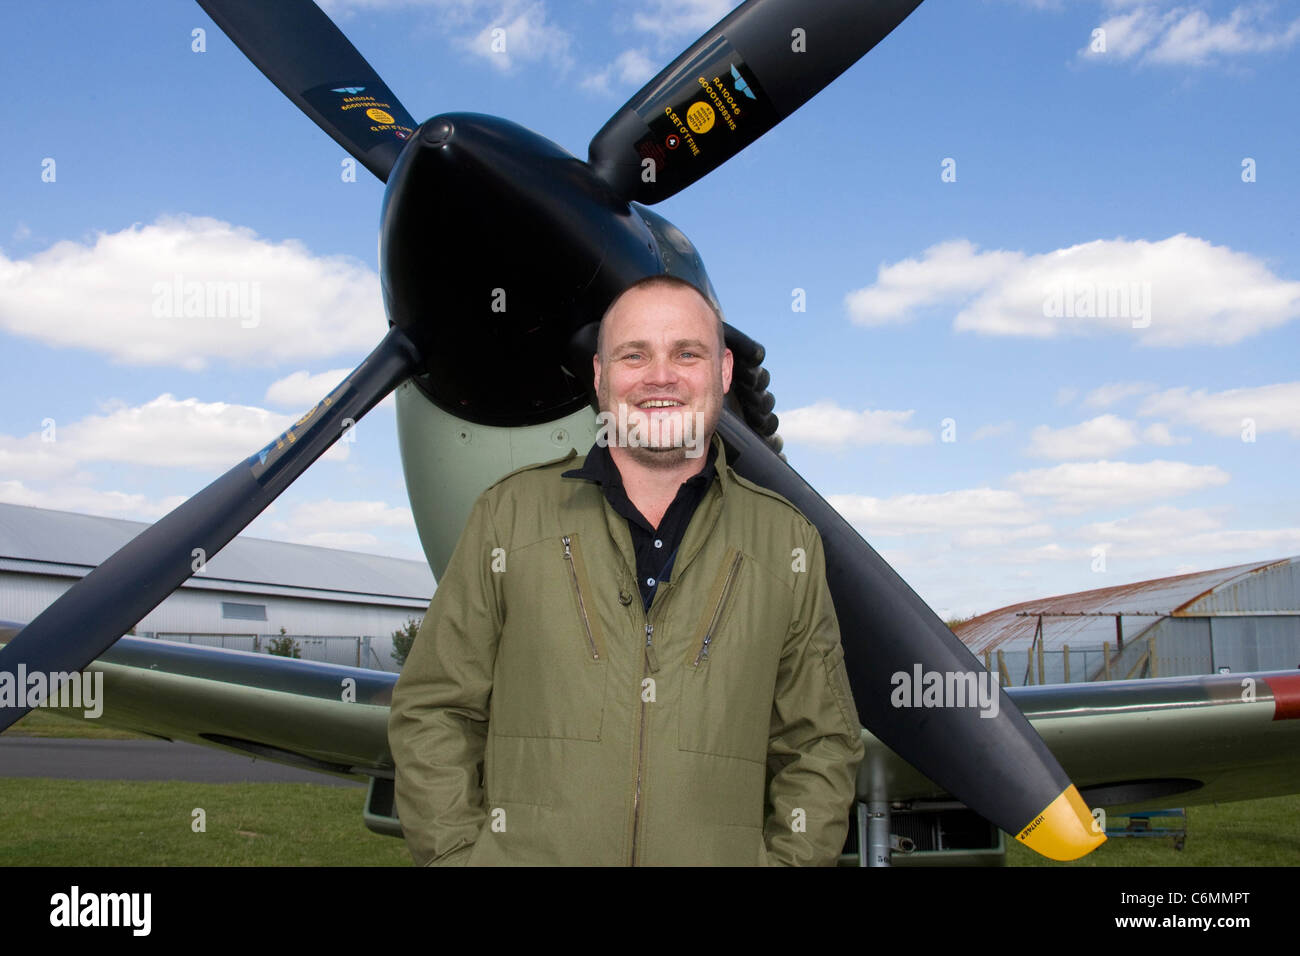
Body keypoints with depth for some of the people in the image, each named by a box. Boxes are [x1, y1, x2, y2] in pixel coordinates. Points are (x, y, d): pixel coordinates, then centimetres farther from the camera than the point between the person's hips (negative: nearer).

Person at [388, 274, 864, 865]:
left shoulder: (788, 543, 4)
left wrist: (786, 859, -4)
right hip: (525, 855, 0)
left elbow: (821, 744, 8)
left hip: (720, 856, 1)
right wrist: (459, 855, -6)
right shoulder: (509, 515, 2)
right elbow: (433, 715, 3)